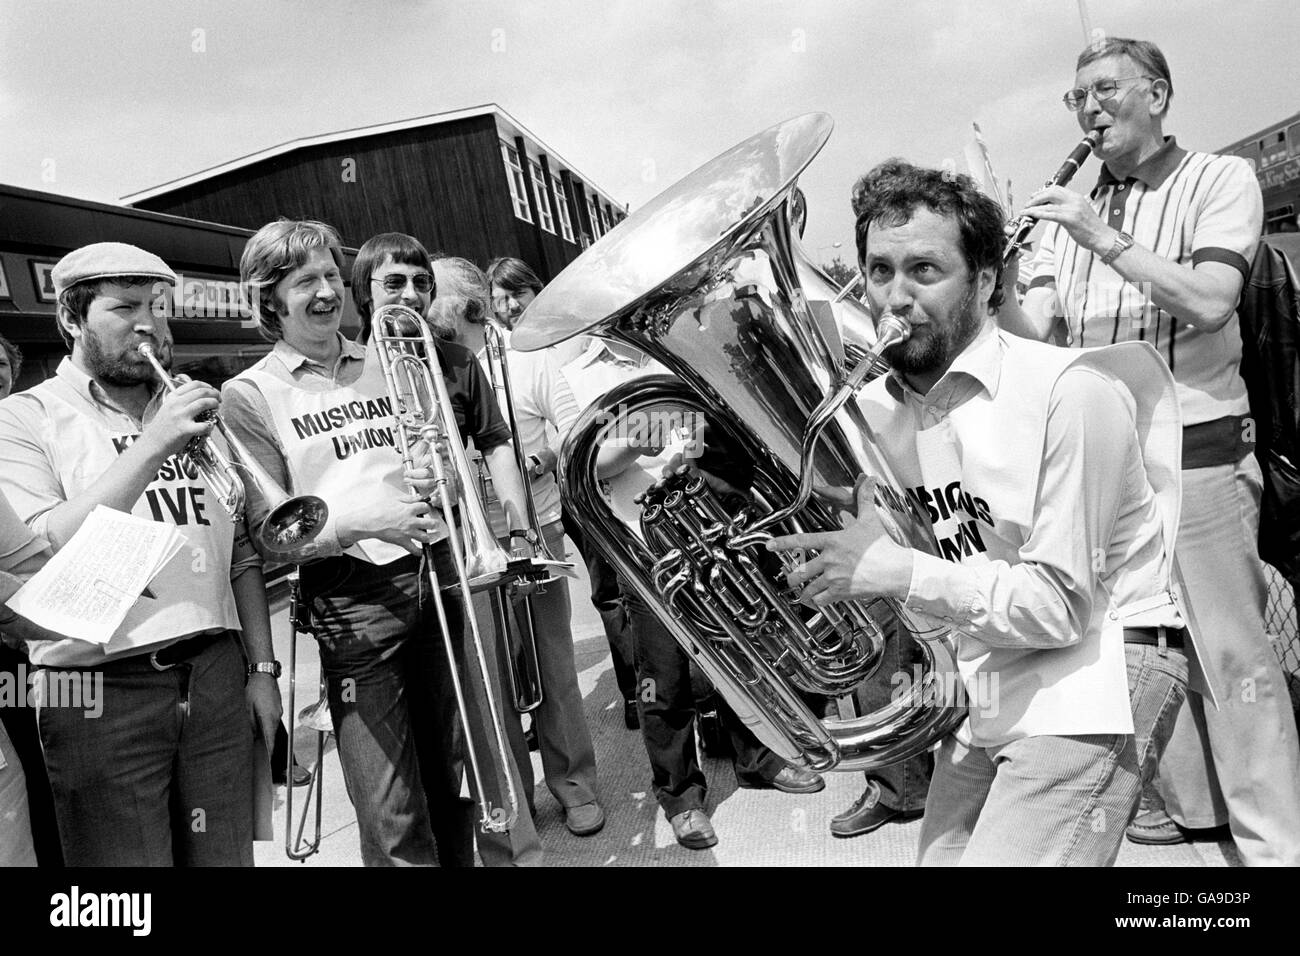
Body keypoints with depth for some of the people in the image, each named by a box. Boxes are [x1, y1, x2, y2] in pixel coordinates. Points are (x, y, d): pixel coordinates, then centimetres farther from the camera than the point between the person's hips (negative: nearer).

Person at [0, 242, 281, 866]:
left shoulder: (190, 412, 14)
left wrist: (261, 667, 8)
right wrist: (151, 447, -21)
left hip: (217, 677, 4)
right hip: (104, 692, -4)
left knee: (225, 855, 12)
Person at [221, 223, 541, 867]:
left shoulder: (386, 362, 16)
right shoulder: (250, 396, 4)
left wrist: (439, 477, -4)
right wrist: (359, 523, -19)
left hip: (441, 575, 4)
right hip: (353, 606, -3)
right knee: (393, 822, 0)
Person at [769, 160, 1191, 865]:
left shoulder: (1069, 390, -19)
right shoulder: (872, 409, -1)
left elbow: (1061, 606, -20)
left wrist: (899, 573, -29)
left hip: (1086, 680, -6)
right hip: (977, 688, 6)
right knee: (940, 859, 12)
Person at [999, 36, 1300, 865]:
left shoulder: (1221, 179, 0)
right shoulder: (1073, 211, 13)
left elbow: (1209, 303, -16)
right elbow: (1036, 330, 4)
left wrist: (1106, 240, -20)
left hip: (1198, 449, -4)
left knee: (1230, 648, 0)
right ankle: (1188, 800, 27)